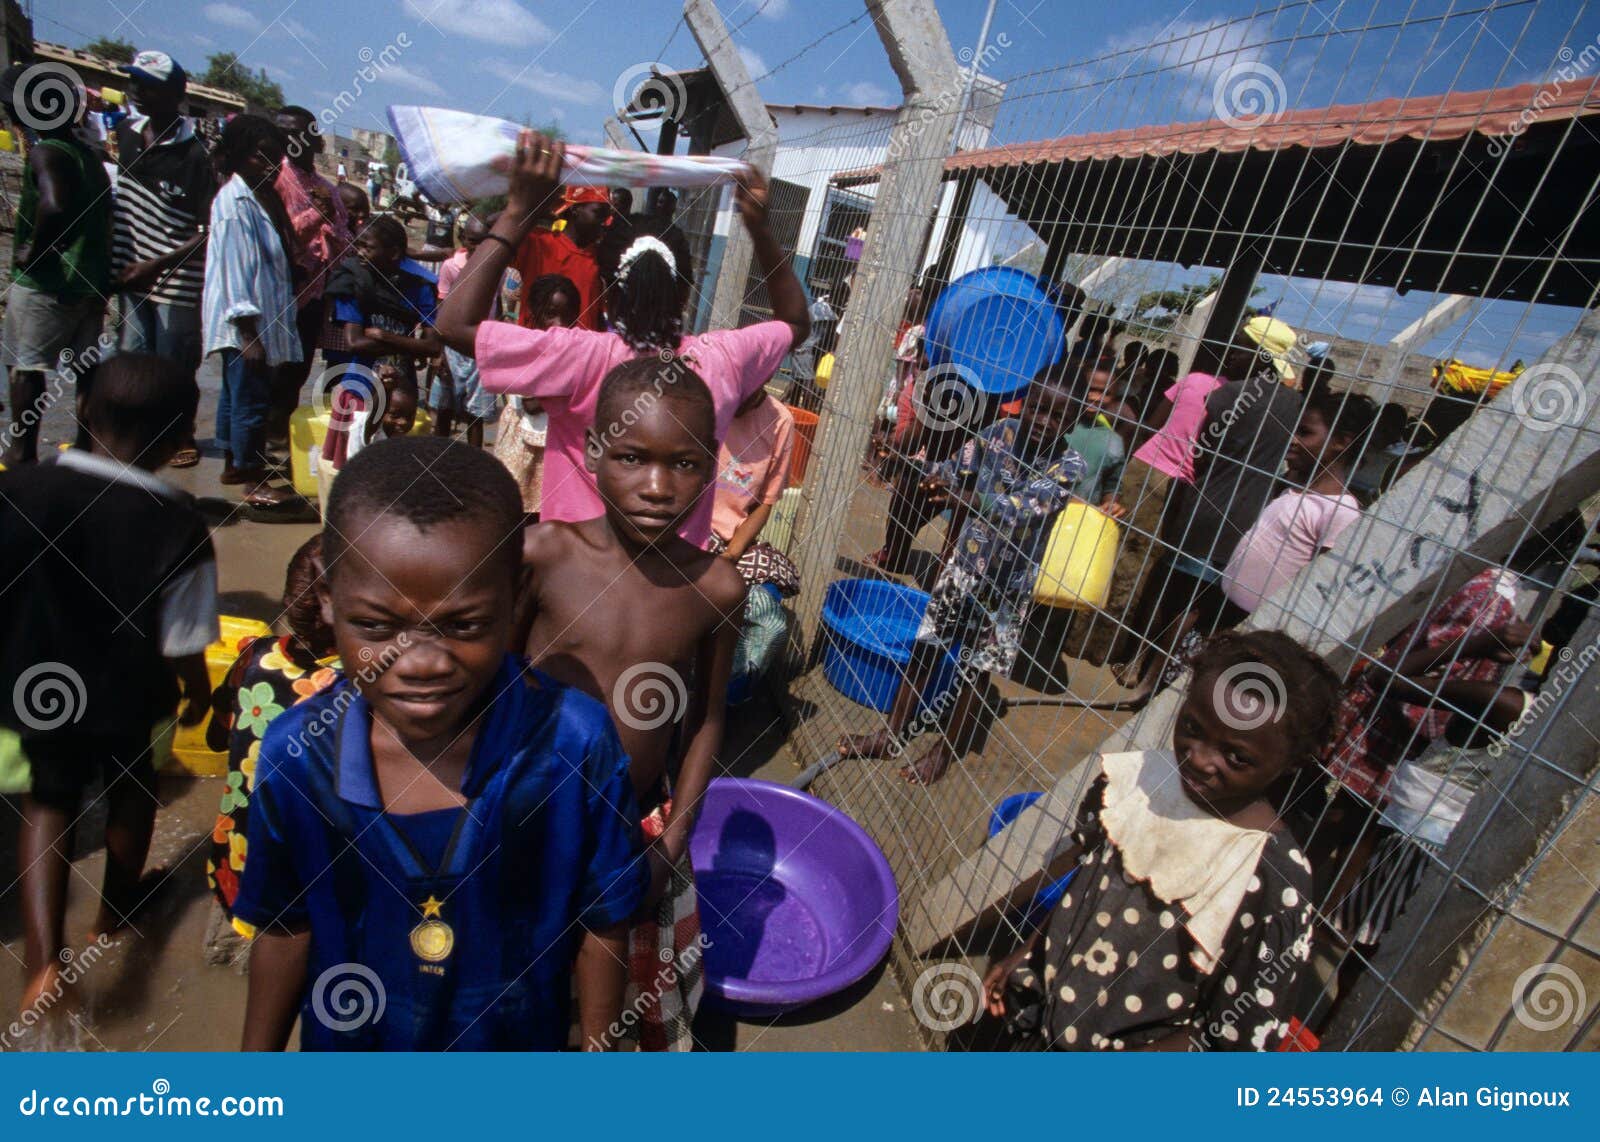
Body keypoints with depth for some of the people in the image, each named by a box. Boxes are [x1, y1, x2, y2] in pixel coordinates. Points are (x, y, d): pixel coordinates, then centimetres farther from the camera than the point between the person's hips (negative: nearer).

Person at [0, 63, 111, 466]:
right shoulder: (86, 153, 12)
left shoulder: (45, 153, -13)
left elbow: (55, 205, -32)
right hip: (91, 279, 8)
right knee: (85, 364, 13)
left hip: (45, 281, -8)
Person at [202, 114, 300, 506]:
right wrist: (249, 333, -23)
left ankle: (234, 464, 30)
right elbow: (234, 268, -19)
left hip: (261, 317, 10)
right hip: (243, 321, -10)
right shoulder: (235, 202, -14)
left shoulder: (261, 196, 15)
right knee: (251, 398, -6)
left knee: (237, 393, 18)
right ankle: (253, 480, 1)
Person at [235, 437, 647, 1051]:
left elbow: (603, 925, -15)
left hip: (518, 1040, -1)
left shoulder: (575, 744, -29)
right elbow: (285, 928, -6)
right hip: (346, 1044, 2)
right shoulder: (295, 754, -22)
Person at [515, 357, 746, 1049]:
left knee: (647, 1003, 20)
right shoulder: (544, 555, -18)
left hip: (644, 827, 1)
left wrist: (672, 841, -2)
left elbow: (707, 720, -1)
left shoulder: (716, 589, -13)